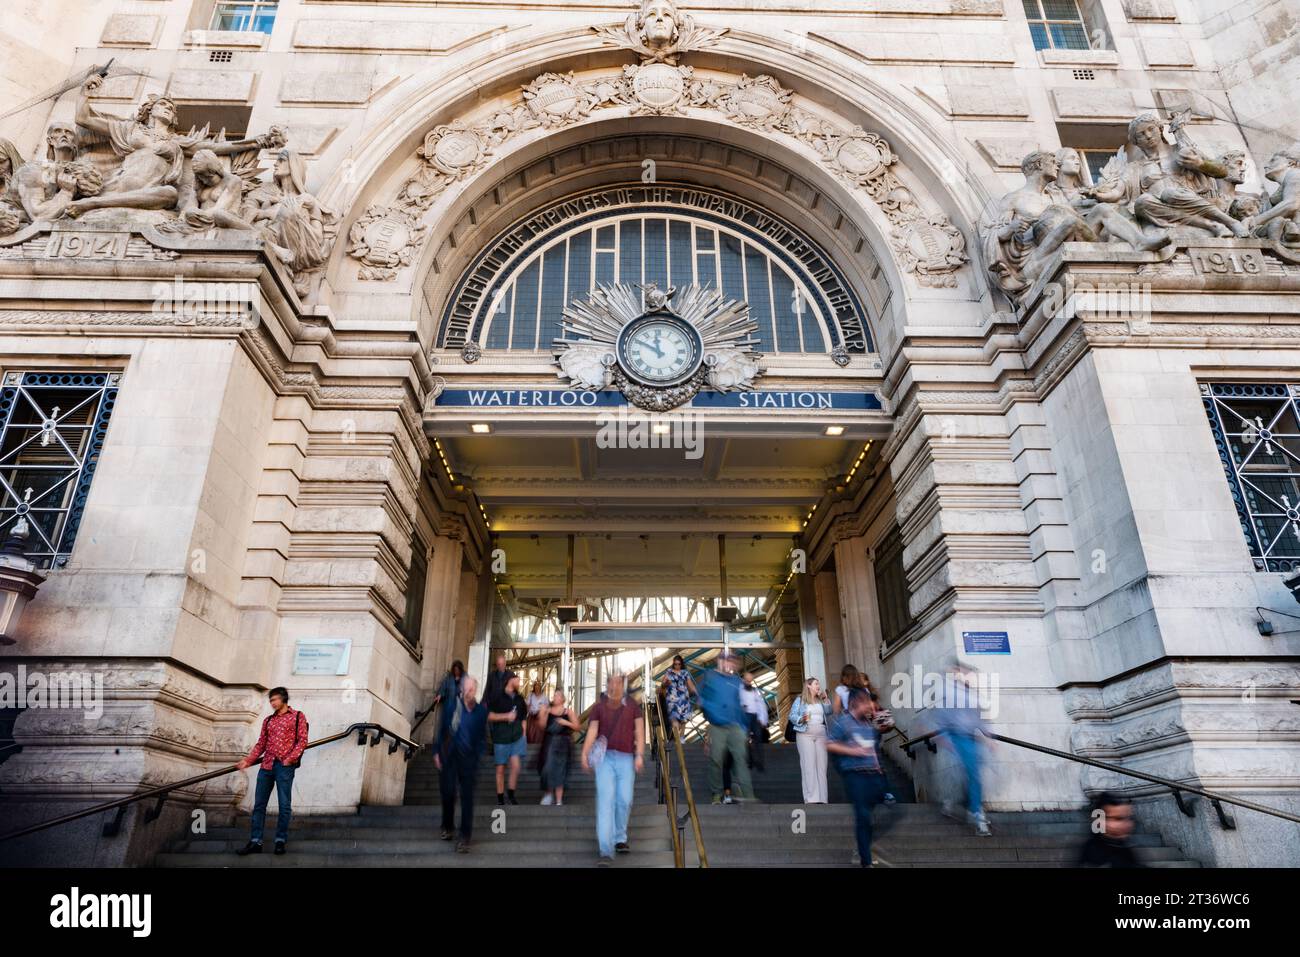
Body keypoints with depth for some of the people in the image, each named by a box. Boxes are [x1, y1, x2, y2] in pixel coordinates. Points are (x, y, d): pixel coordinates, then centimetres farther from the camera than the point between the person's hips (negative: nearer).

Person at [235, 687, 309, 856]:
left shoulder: (297, 716, 4)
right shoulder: (268, 720, 18)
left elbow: (302, 740, -3)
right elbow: (261, 743, 17)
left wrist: (291, 758, -14)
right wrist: (248, 760, 4)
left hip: (284, 766, -5)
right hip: (266, 766, 5)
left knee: (284, 805, -1)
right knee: (259, 804, 5)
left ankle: (280, 841, 8)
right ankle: (255, 842, 10)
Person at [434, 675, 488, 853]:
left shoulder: (481, 710, -1)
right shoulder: (451, 704, -2)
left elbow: (482, 736, 4)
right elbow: (441, 728, 1)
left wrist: (477, 756, -3)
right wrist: (437, 752, -2)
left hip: (468, 758, 0)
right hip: (448, 756, 0)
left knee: (467, 797, -1)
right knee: (447, 792, 7)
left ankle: (465, 836, 4)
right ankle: (448, 826, 31)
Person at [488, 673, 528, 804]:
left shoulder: (520, 699, 12)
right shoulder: (497, 698, -2)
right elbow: (489, 716, -7)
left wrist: (523, 735, 14)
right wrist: (506, 716, -13)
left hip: (517, 737, 3)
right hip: (501, 738, -3)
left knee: (516, 765, -11)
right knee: (500, 769, 4)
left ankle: (511, 793, 8)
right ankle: (500, 798, 15)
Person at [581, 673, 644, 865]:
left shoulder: (632, 706, 9)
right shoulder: (599, 707, 6)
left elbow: (639, 730, 4)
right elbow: (592, 731, -5)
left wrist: (640, 755, -8)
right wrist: (585, 753, -20)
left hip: (626, 758, 1)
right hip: (605, 757, -1)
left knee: (625, 800, -3)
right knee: (605, 800, -10)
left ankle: (620, 838, 23)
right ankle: (606, 851, -11)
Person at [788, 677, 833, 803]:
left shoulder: (820, 700, 20)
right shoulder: (800, 700, 5)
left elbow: (829, 712, 7)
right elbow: (792, 716, -2)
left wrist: (825, 699, 2)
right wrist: (801, 719, -19)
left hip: (821, 735, 5)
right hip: (805, 734, -5)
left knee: (821, 764, -1)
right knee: (809, 764, -10)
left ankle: (822, 797, 1)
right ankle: (811, 798, -13)